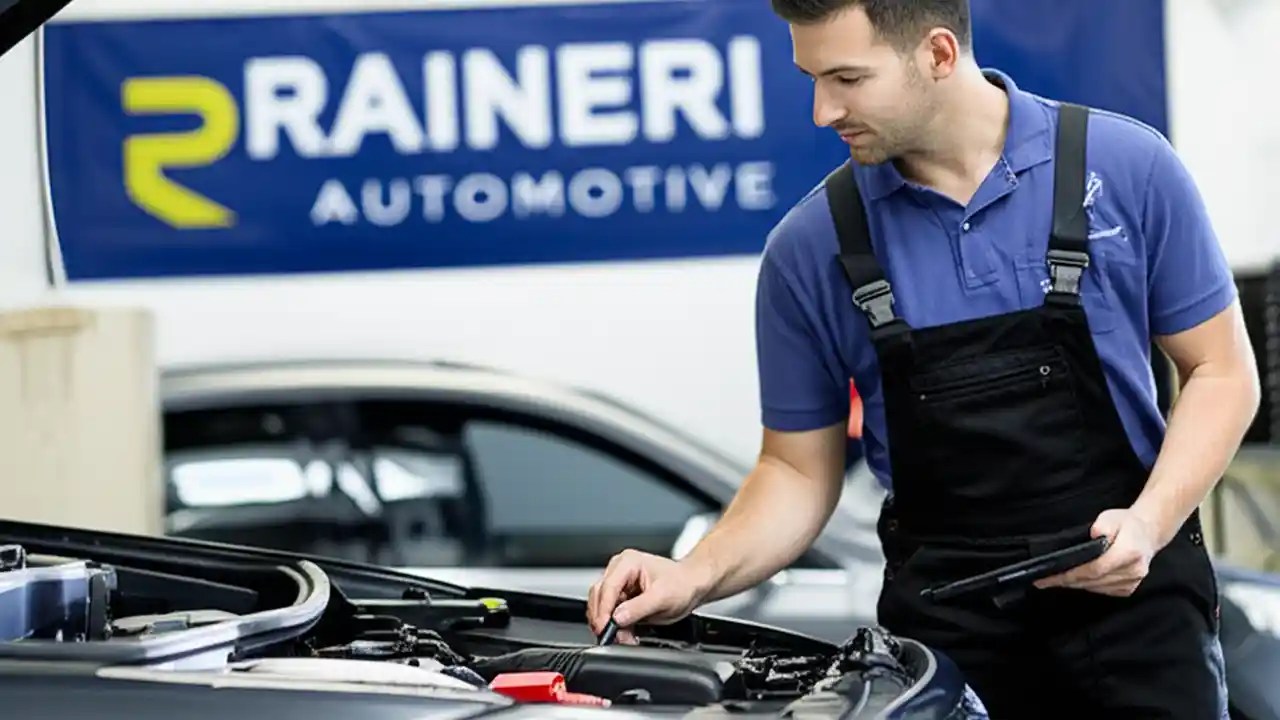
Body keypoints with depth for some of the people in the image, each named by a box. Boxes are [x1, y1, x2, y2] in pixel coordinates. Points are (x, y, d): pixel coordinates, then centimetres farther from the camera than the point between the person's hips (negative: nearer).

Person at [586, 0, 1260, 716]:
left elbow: (1221, 370, 2)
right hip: (944, 622, 1)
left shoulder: (1128, 167, -4)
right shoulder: (810, 248, -1)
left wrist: (1149, 524, -14)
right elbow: (798, 470, 7)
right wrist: (696, 577, -11)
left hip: (1129, 585, -1)